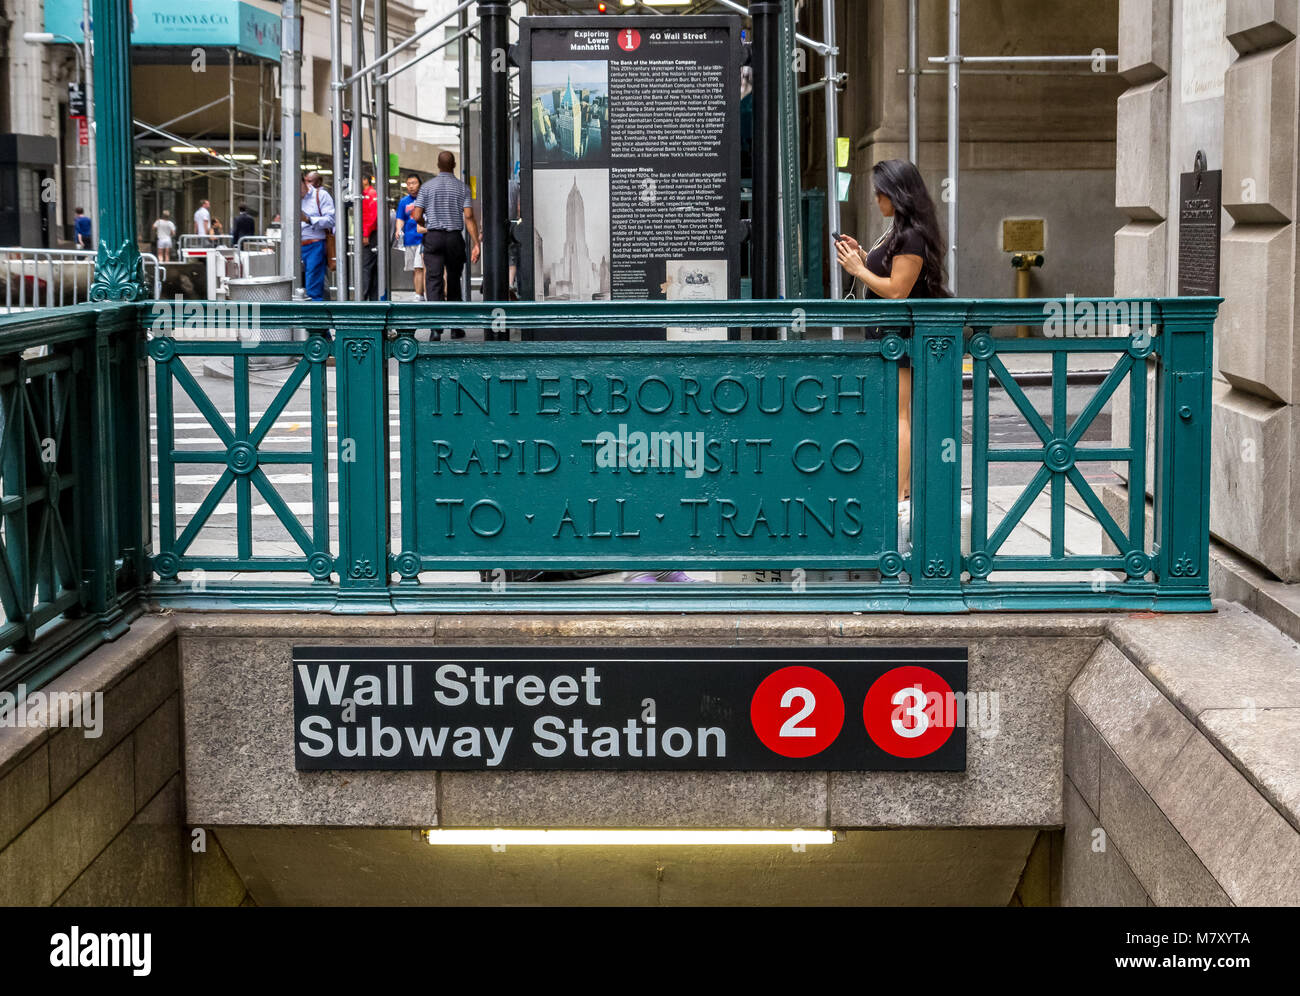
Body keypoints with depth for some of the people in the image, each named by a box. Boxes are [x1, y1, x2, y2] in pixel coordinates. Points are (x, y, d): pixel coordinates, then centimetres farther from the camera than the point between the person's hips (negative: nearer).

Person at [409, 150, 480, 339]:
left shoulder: (427, 187, 1)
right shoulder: (462, 187, 1)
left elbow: (417, 216, -3)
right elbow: (469, 217, -8)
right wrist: (476, 244, -8)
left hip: (433, 237, -1)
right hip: (455, 237, 1)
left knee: (434, 281, -6)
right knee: (454, 281, 14)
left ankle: (436, 327, -21)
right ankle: (455, 327, 19)